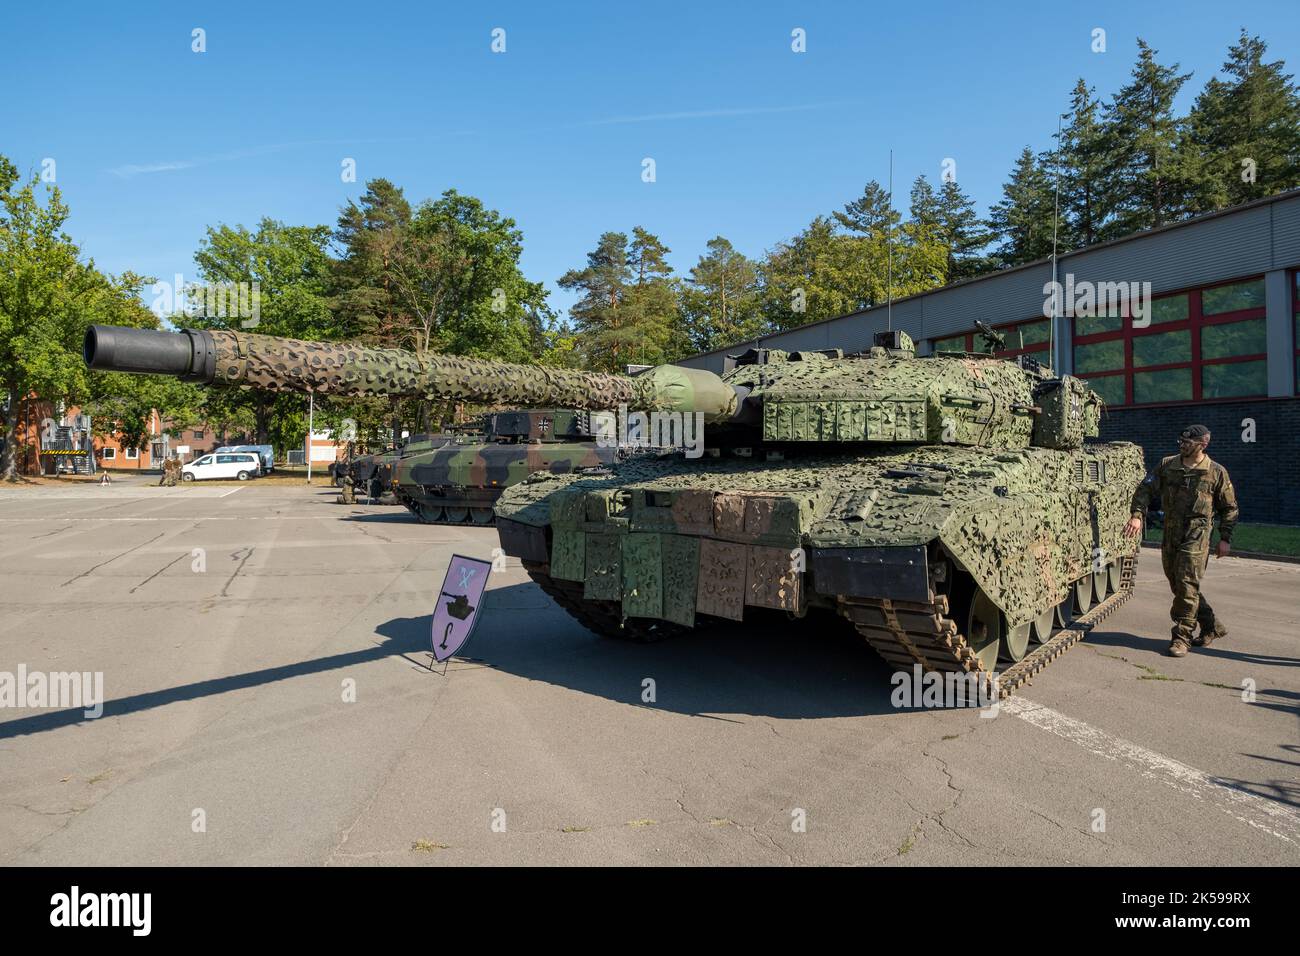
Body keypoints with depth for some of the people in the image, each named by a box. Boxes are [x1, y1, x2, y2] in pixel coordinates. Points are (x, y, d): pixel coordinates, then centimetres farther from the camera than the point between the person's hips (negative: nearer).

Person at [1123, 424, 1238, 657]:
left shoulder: (1217, 472, -1)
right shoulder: (1167, 465, 6)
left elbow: (1230, 508, 6)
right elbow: (1145, 489, 5)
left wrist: (1225, 538, 2)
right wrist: (1137, 515, -10)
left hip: (1196, 536, -5)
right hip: (1170, 535, 5)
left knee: (1187, 585, -9)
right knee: (1177, 585, 12)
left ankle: (1181, 637, -1)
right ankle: (1212, 627, 30)